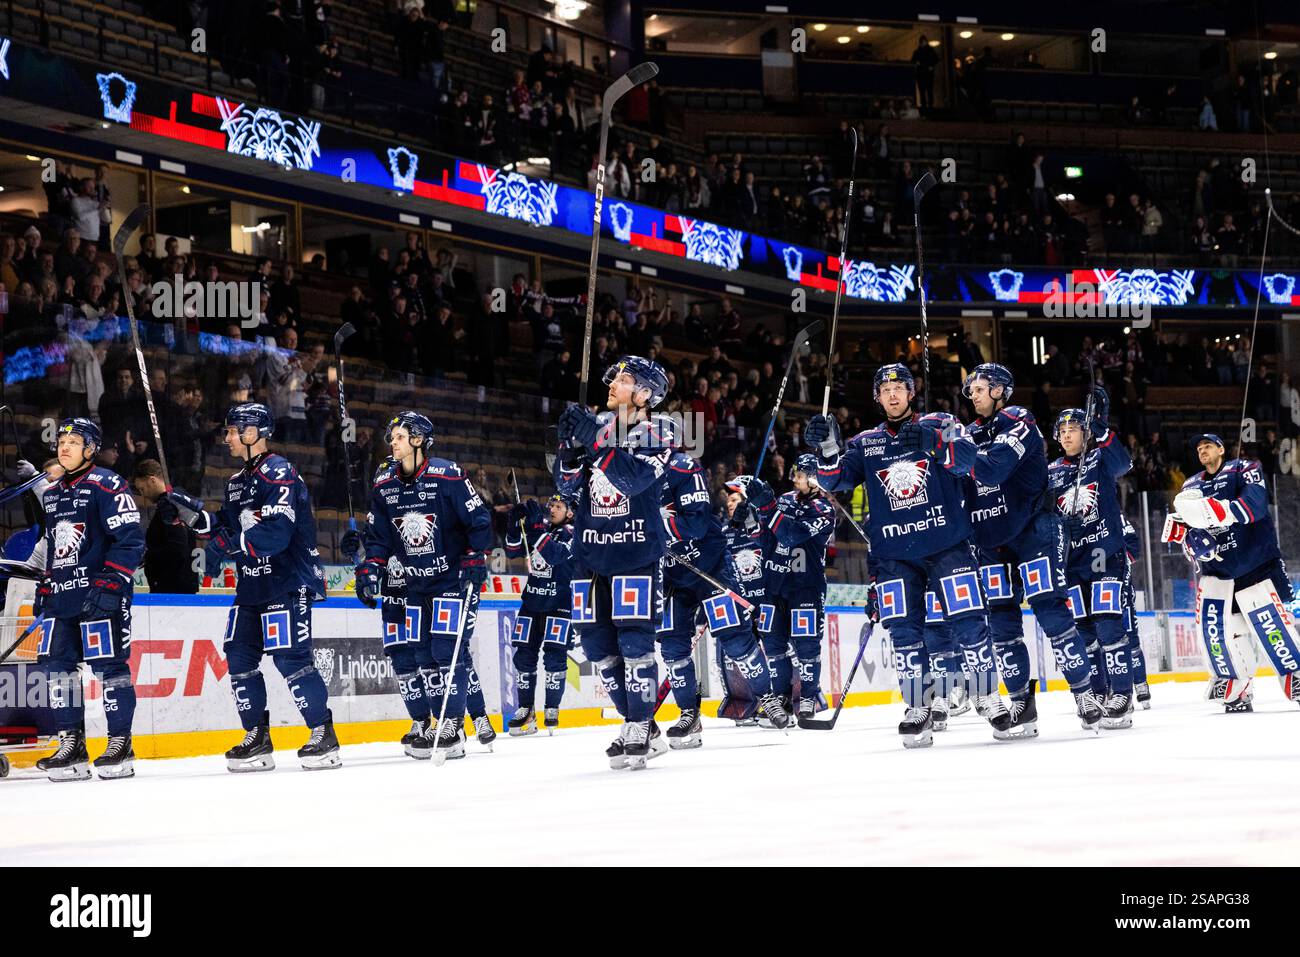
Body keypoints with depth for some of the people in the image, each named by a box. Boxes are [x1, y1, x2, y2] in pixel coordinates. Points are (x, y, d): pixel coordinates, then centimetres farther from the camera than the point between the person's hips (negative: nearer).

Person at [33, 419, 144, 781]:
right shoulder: (51, 494, 18)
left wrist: (109, 586, -19)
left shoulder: (107, 486, -7)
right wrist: (45, 588, 21)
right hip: (62, 597, 8)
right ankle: (72, 745, 11)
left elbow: (130, 541, -13)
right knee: (57, 666, 4)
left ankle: (121, 744, 2)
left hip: (100, 598, -8)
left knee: (109, 666, -6)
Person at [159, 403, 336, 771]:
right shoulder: (237, 481, 16)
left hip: (288, 584, -9)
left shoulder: (279, 474, -14)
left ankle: (324, 734, -6)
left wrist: (227, 545, -24)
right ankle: (257, 738, 13)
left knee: (290, 658, -13)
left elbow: (275, 533, -25)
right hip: (252, 585, 9)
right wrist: (192, 513, 2)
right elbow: (228, 527, 14)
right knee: (239, 657, 5)